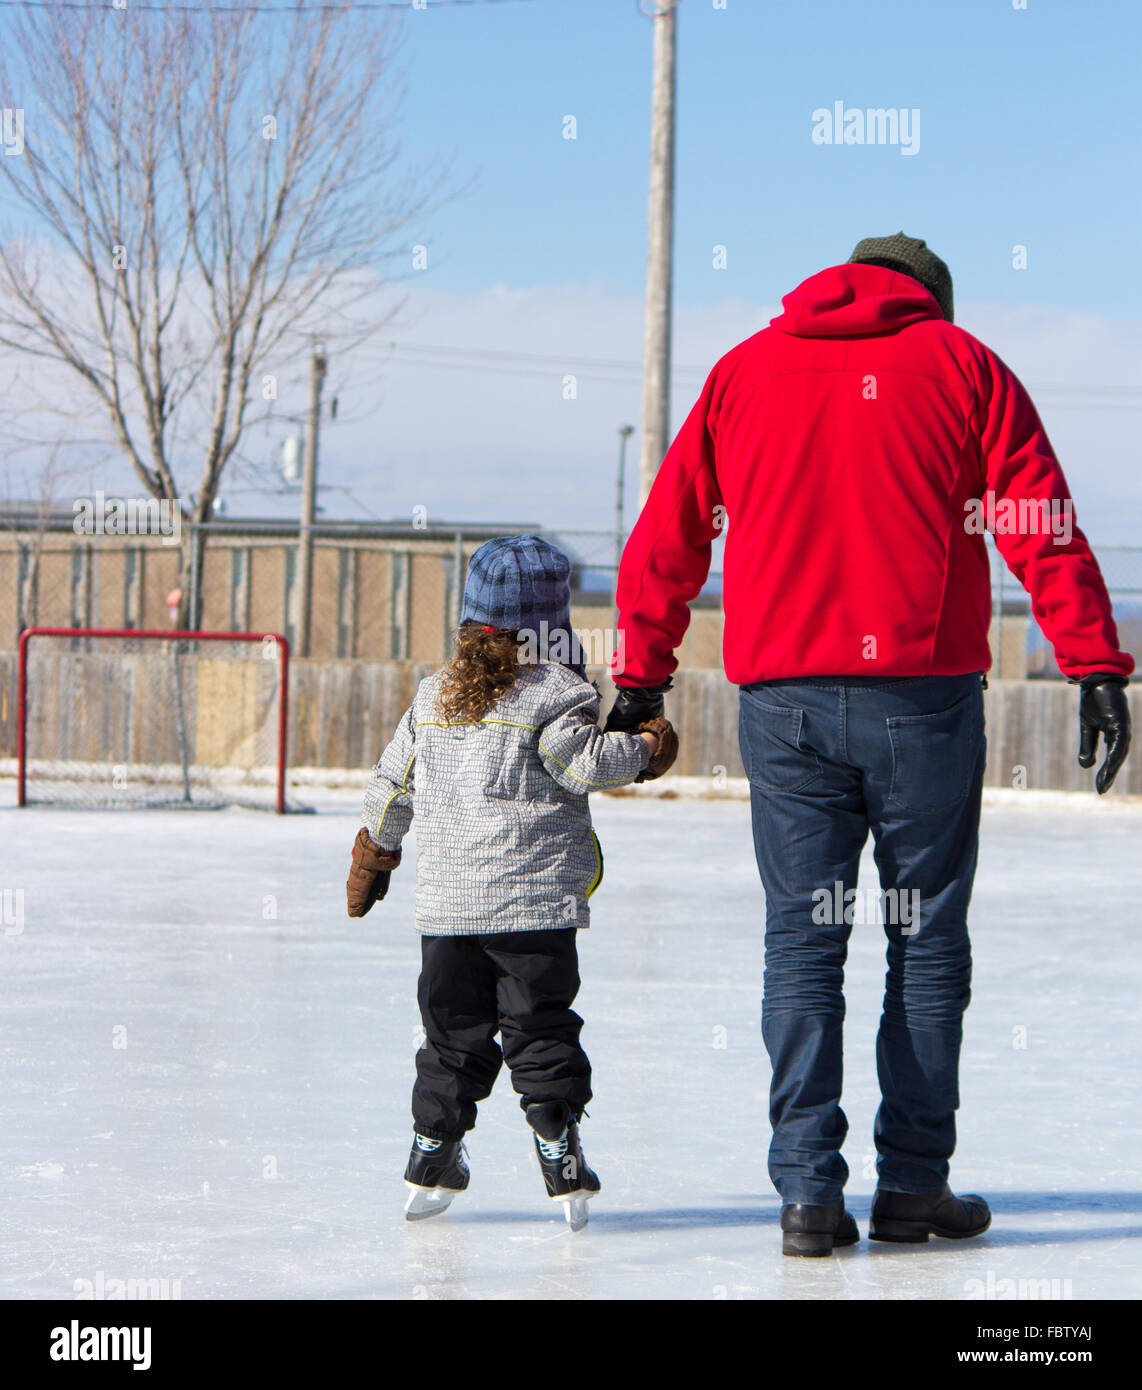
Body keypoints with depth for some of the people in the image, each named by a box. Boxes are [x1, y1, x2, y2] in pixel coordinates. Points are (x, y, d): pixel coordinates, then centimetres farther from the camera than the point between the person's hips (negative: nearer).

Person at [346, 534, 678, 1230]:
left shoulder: (434, 694, 12)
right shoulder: (555, 693, -7)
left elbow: (392, 784, 18)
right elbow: (587, 762, -15)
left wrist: (373, 856, 31)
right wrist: (646, 747, 0)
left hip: (445, 904, 5)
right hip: (534, 899, -5)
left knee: (454, 1027, 12)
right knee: (540, 1022, 1)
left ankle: (435, 1146, 12)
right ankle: (557, 1138, -1)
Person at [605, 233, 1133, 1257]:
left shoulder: (744, 371, 14)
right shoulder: (962, 364, 7)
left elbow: (666, 538, 14)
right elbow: (1043, 526, -2)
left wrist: (641, 676, 20)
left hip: (785, 701, 2)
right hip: (923, 698, -2)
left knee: (802, 944, 5)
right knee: (927, 942, 8)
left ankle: (809, 1192, -2)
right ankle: (913, 1186, 10)